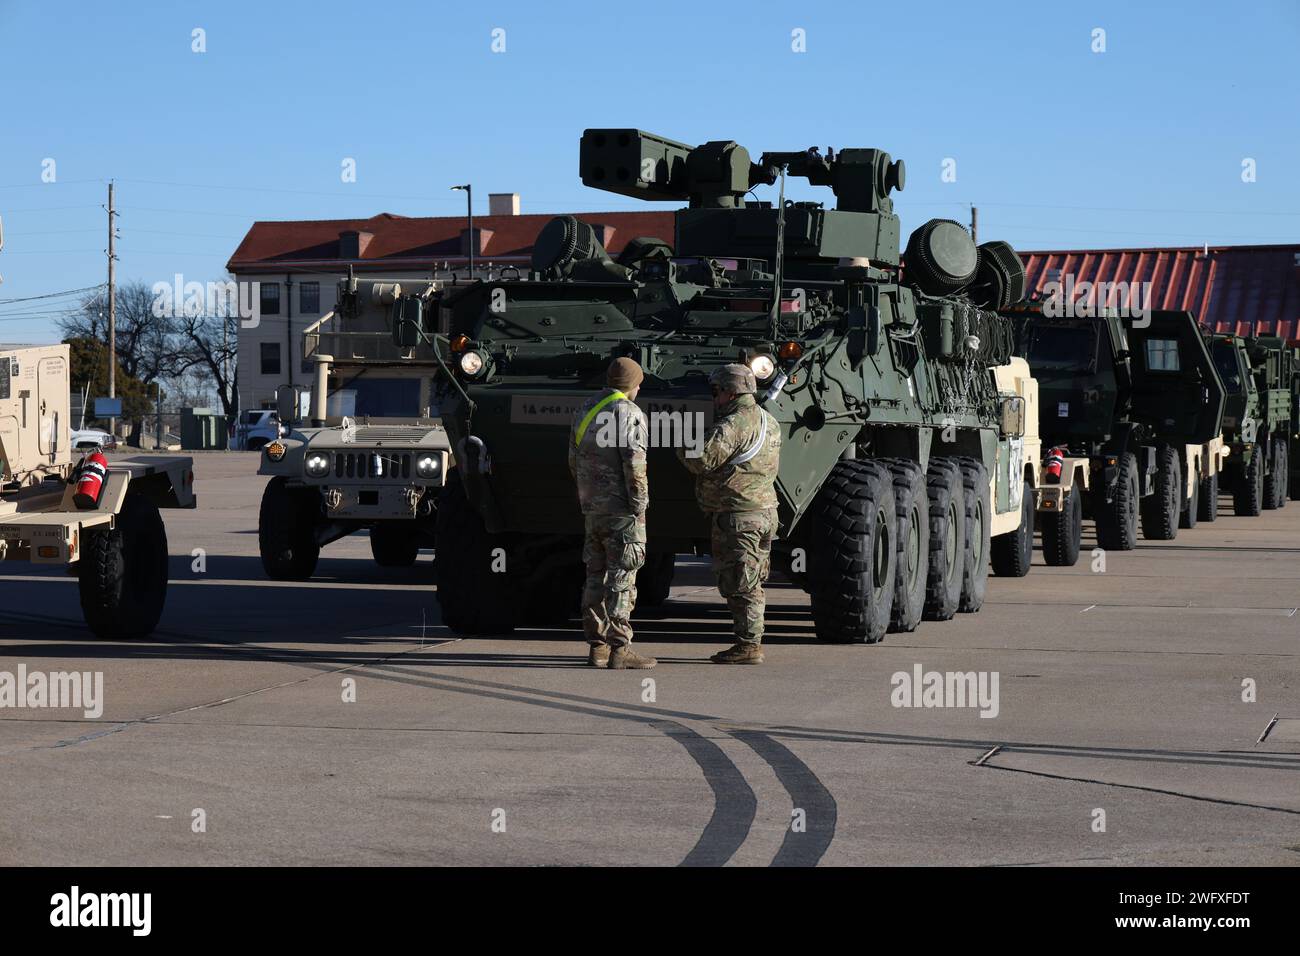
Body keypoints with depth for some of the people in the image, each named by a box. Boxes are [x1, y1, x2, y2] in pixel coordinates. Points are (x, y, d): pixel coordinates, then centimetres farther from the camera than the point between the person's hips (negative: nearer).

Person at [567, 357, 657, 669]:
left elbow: (574, 461, 17)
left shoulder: (585, 411, 13)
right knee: (622, 577, -7)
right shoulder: (630, 414, -11)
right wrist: (639, 506, -13)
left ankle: (597, 646, 13)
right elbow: (634, 465, -18)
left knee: (596, 576, 12)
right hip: (621, 509, -8)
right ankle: (619, 649, -8)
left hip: (592, 509, 8)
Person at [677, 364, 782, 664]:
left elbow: (701, 459, -22)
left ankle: (748, 645, -5)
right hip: (764, 512, 10)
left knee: (739, 585, -6)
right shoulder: (768, 422, 14)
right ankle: (752, 643, 18)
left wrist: (683, 445, -2)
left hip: (738, 517, -10)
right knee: (750, 585, 14)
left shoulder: (734, 424, -17)